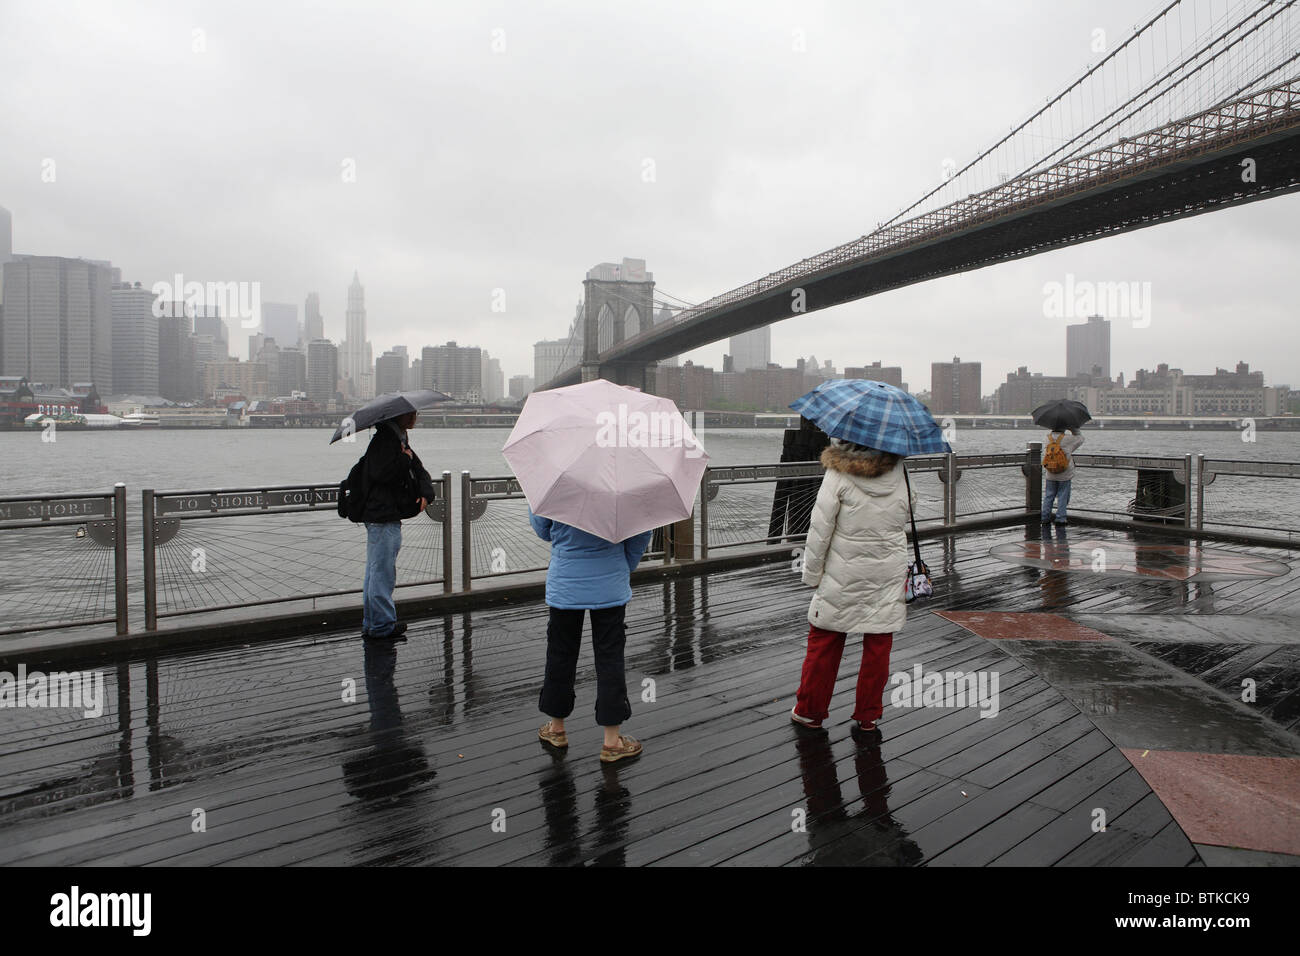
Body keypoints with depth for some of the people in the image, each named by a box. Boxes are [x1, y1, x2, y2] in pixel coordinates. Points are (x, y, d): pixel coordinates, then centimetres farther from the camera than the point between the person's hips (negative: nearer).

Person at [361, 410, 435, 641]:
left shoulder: (401, 441, 18)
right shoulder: (384, 439, -12)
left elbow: (420, 472, 15)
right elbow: (380, 473, -27)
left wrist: (425, 493, -3)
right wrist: (405, 459, -15)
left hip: (389, 516, 10)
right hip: (382, 517, -10)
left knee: (376, 572, 15)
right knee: (382, 572, -5)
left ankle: (371, 625, 23)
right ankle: (382, 626, 2)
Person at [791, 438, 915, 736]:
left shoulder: (838, 474, -14)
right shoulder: (901, 471, -3)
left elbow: (820, 529, -12)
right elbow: (908, 519, 9)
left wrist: (812, 573, -3)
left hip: (844, 577, -3)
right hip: (889, 574, 3)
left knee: (823, 642, 10)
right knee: (878, 645, 12)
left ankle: (809, 711, 22)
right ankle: (868, 716, 21)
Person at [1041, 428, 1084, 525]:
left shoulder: (1049, 438, -5)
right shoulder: (1067, 439, -12)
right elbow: (1080, 438, 4)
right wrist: (1073, 429, 9)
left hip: (1050, 474, 3)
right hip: (1064, 475, -3)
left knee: (1049, 496, 11)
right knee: (1062, 497, 5)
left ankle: (1045, 517, 13)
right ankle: (1060, 518, 5)